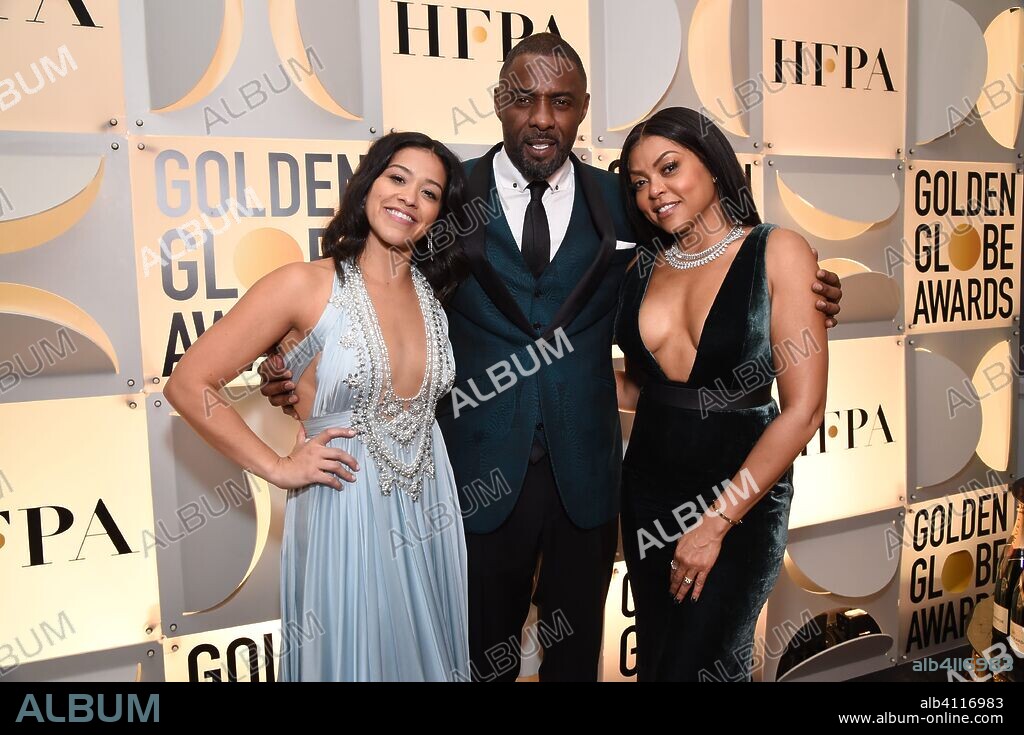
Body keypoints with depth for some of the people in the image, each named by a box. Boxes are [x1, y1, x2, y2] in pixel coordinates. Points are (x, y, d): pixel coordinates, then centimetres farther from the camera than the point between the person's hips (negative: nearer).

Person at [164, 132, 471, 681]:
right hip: (345, 520, -5)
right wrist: (279, 468, -12)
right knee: (353, 661, 14)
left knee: (423, 658, 21)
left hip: (429, 517, 5)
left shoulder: (433, 293, 3)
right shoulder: (305, 285, -13)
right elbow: (188, 384, -11)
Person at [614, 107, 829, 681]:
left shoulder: (777, 252, -11)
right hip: (648, 489, 5)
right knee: (653, 657, 18)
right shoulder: (645, 268, 3)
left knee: (698, 665, 6)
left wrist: (717, 522, -15)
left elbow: (804, 409, -15)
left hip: (740, 500, -4)